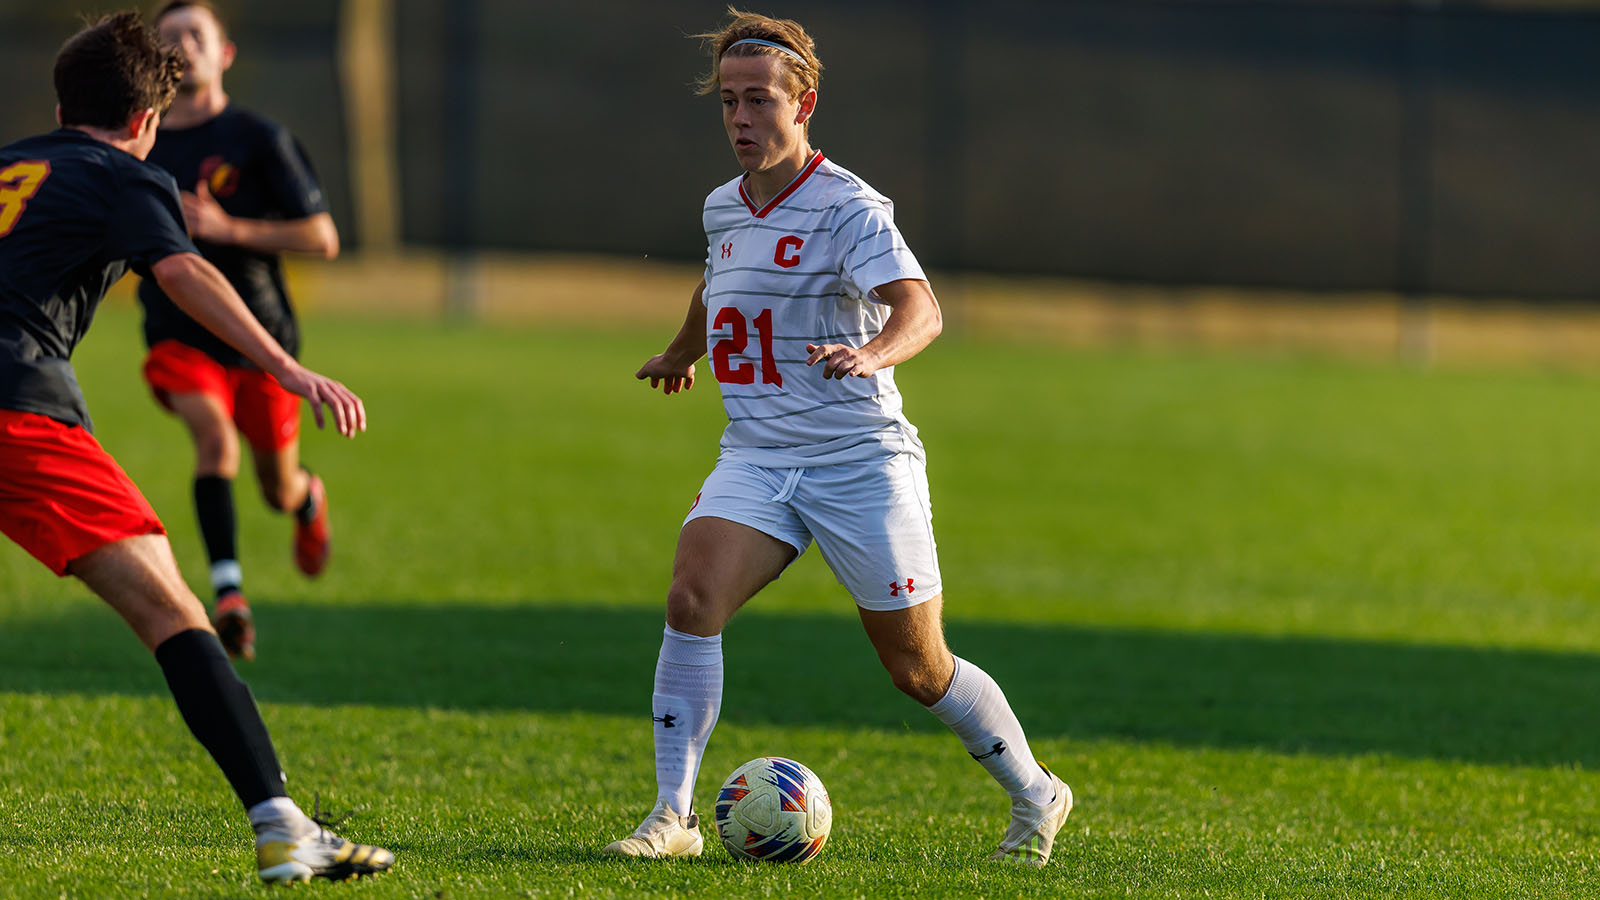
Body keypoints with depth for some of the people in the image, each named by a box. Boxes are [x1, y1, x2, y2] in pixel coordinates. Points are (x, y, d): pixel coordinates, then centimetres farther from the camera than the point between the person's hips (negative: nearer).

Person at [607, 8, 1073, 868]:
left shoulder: (846, 207, -14)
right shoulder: (722, 209, 9)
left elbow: (919, 308, -29)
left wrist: (873, 352, -50)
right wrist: (680, 353, 51)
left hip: (860, 458, -5)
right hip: (755, 458, 5)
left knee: (919, 667, 3)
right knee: (691, 597, -21)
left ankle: (1034, 797, 26)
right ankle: (673, 816, -16)